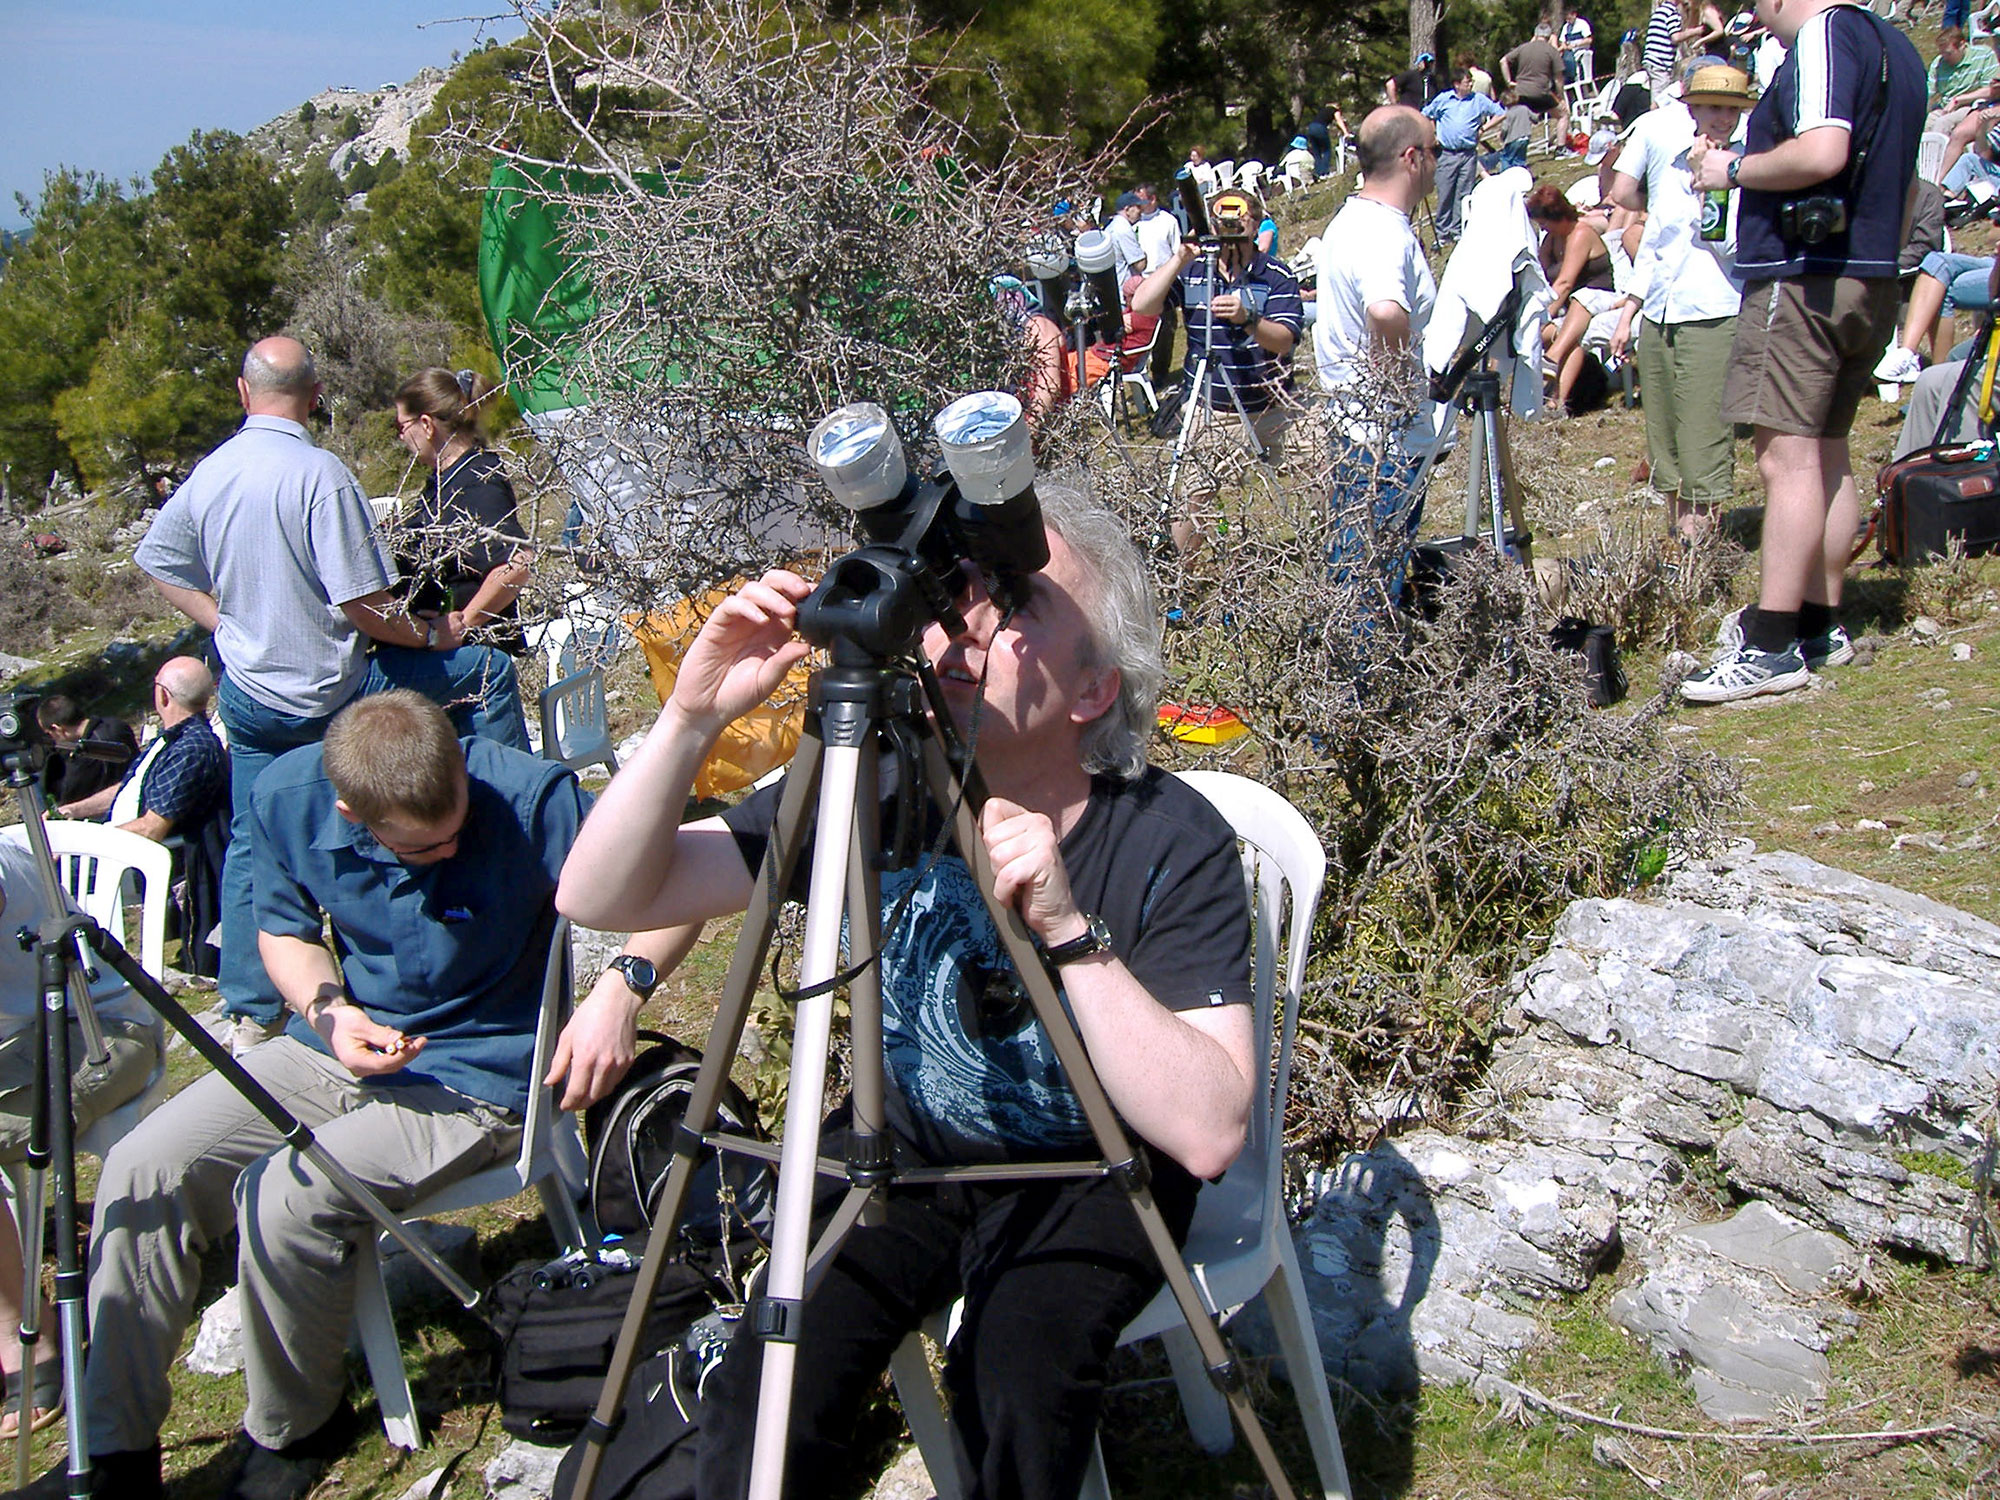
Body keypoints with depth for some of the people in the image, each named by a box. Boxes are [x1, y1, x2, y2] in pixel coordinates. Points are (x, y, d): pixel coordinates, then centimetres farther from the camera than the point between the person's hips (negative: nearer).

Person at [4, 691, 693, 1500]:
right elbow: (284, 928, 8)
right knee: (145, 1169, -11)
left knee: (288, 1197, -26)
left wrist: (617, 990, -32)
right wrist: (326, 1007, -13)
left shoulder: (533, 798, -25)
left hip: (476, 1076, -5)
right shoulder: (289, 797, -10)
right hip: (341, 1045, 5)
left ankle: (293, 1431, 3)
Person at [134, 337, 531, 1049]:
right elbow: (362, 601, -22)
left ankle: (249, 1017, 23)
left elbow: (155, 559, 17)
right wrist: (430, 634, -5)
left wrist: (230, 626, 15)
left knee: (250, 847, 16)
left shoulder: (207, 473, 3)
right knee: (487, 670, 7)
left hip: (245, 696, 7)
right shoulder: (318, 472, -19)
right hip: (327, 692, -7)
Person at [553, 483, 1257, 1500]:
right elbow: (600, 897, -14)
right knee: (760, 1402, -20)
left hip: (1092, 1180, -2)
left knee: (1014, 1397, -30)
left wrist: (1069, 930, -40)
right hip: (910, 1156, 3)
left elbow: (1207, 1132, -30)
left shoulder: (1174, 844, -21)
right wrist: (693, 719, -30)